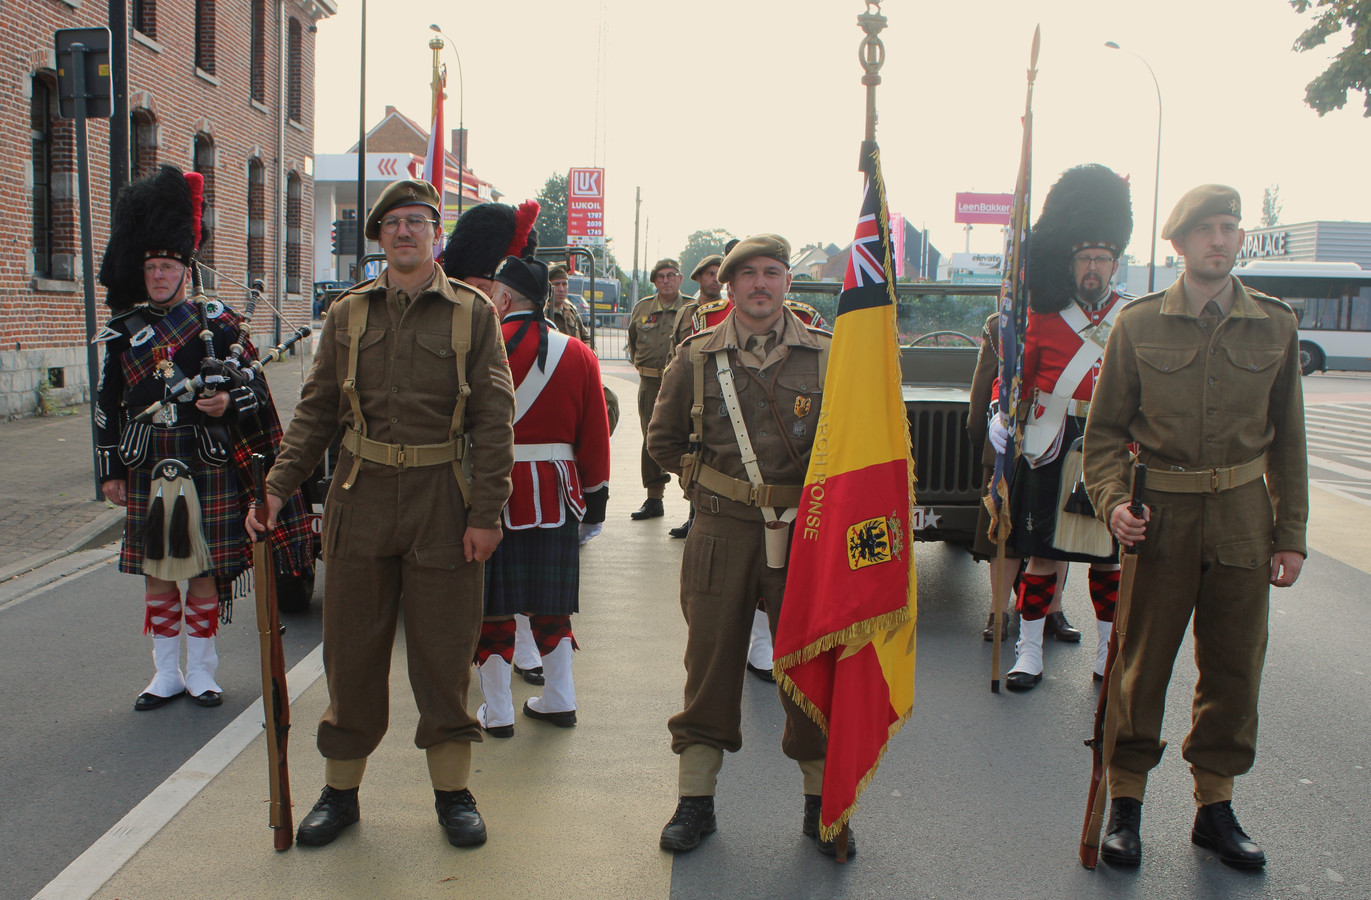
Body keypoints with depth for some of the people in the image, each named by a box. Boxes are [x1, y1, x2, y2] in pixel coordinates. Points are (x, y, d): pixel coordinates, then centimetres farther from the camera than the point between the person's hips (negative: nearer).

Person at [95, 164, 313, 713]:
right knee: (157, 573, 9)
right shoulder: (124, 331, 8)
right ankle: (166, 673, 21)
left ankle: (201, 672, 19)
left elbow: (254, 386, 2)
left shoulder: (218, 323, 1)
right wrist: (110, 471, 8)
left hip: (209, 467, -2)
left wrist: (229, 402, -20)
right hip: (147, 469, 2)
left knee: (204, 572, 5)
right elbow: (108, 406, 10)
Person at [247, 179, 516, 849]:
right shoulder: (348, 314, 8)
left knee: (443, 648, 6)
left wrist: (486, 512, -9)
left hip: (442, 502, -2)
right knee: (352, 646, 9)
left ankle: (452, 789, 22)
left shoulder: (472, 311, 0)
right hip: (361, 498, 2)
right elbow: (316, 410, 10)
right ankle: (341, 789, 25)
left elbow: (494, 417, -4)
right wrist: (277, 486, -1)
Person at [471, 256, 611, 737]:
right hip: (556, 494, 4)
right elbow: (595, 433, 5)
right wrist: (596, 491, 14)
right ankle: (558, 698, 22)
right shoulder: (578, 355, 2)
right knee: (550, 602, 16)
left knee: (492, 604, 6)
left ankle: (496, 711, 13)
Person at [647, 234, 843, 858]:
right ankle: (695, 801, 20)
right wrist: (711, 483, 9)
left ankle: (820, 803, 23)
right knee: (711, 663, 6)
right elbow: (663, 441, 14)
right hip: (721, 533, 0)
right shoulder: (695, 358, 4)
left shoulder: (826, 356, 2)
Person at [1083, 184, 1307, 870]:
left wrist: (1291, 534, 7)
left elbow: (1287, 439, 10)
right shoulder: (1138, 325, -1)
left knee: (1234, 667, 9)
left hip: (1243, 516, 2)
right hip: (1161, 515, -2)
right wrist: (1112, 500, -13)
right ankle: (1125, 805, 19)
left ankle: (1215, 806, 26)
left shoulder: (1275, 326, 6)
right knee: (1143, 664, 4)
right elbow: (1104, 430, 3)